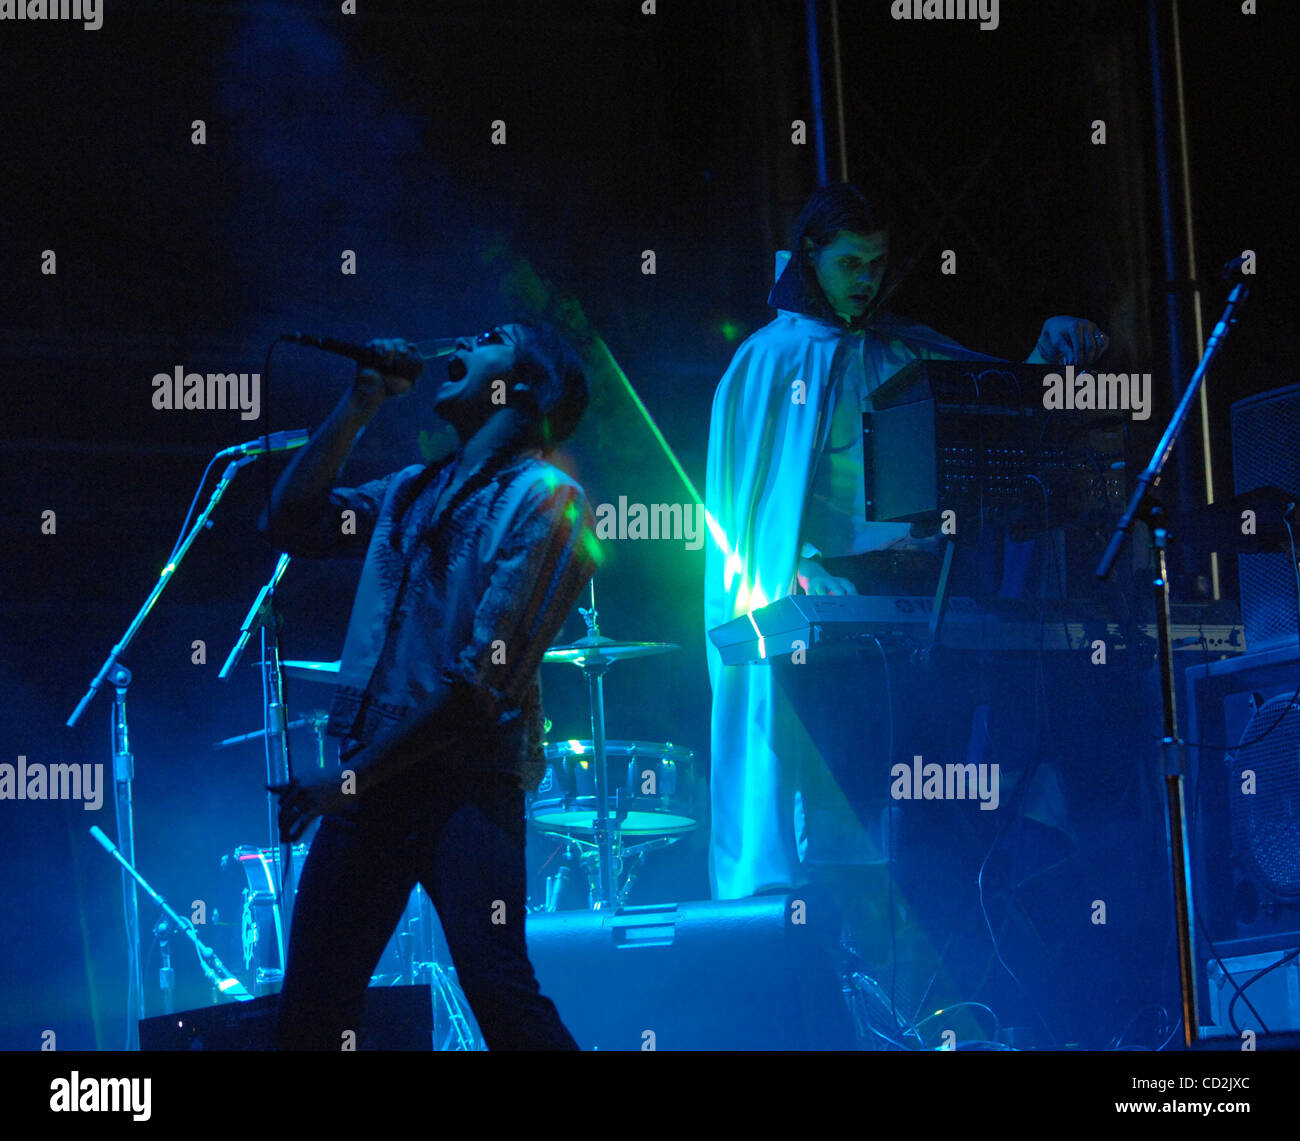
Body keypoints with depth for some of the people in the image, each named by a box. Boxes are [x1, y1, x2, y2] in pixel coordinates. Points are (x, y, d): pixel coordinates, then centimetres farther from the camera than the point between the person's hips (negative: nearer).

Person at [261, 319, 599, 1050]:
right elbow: (291, 524, 18)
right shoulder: (412, 491, 19)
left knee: (498, 990, -19)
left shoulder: (544, 500, -5)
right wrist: (357, 409, 11)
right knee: (310, 1010, 4)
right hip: (369, 784, 7)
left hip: (468, 786, -7)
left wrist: (356, 776, -11)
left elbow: (486, 680, -12)